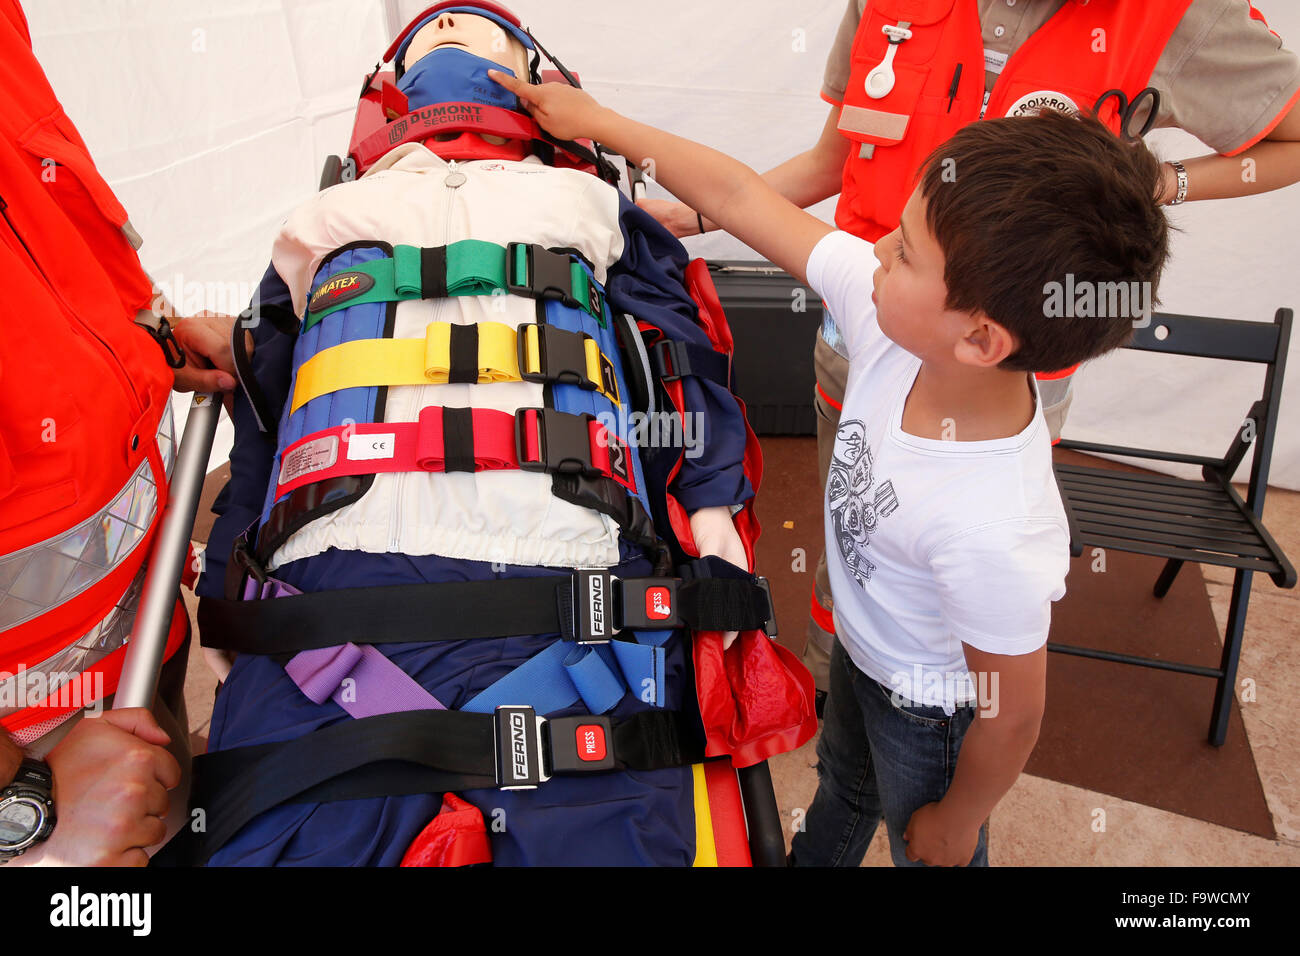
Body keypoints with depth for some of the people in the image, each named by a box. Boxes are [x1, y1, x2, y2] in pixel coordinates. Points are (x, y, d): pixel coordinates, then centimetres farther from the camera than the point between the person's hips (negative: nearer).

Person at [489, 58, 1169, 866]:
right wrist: (595, 120, -12)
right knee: (842, 786, 37)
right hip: (859, 647, 7)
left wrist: (956, 821, -8)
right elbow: (739, 196, -21)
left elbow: (1012, 715, -27)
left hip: (930, 714, -7)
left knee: (927, 846, 27)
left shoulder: (995, 533, -44)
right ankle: (814, 861, 67)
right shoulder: (895, 319, -28)